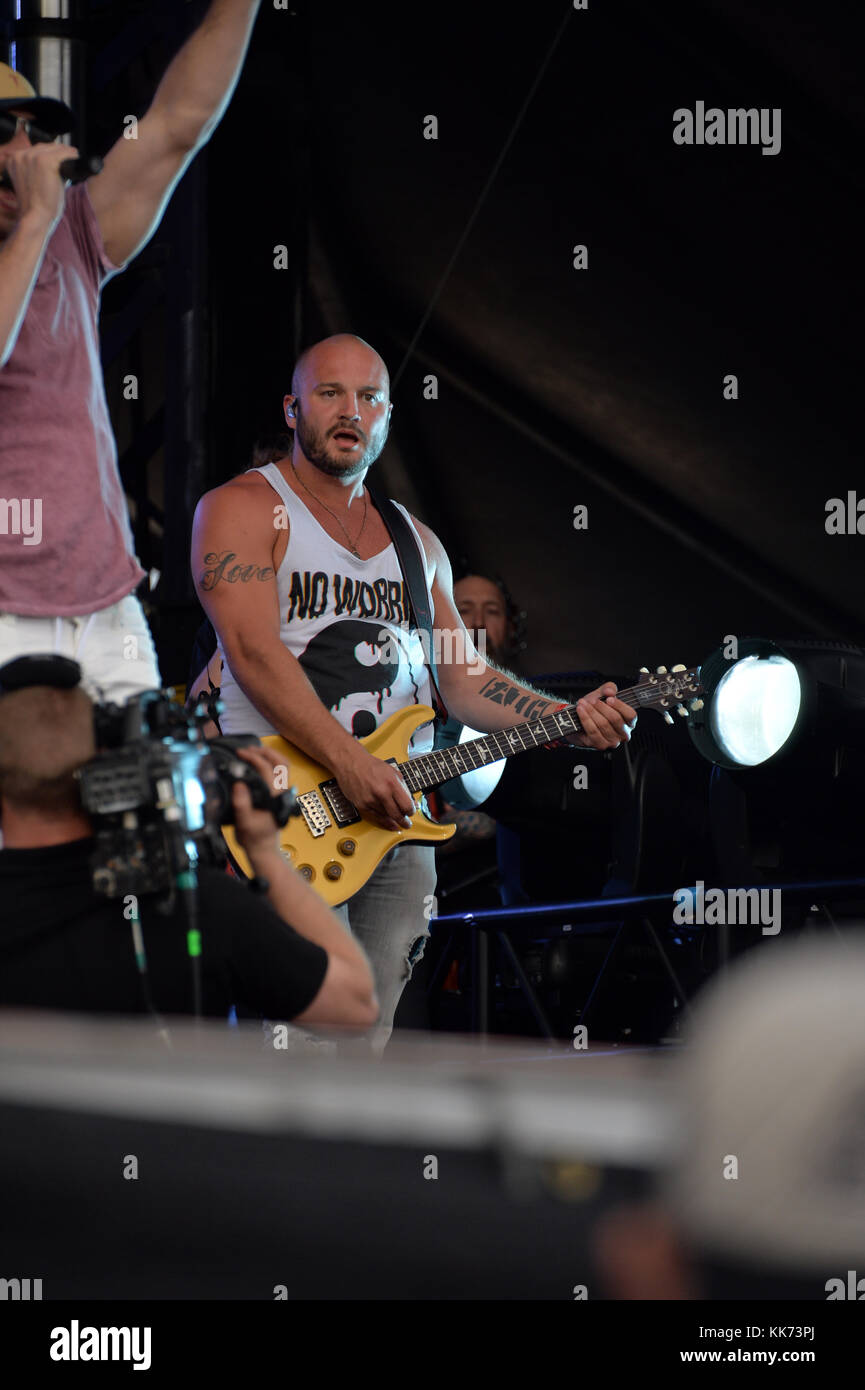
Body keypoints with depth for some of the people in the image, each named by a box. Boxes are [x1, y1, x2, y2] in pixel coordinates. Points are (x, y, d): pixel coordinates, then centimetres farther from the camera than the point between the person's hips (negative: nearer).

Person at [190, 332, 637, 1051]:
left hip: (399, 816, 6)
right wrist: (350, 763, -24)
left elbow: (466, 678, 19)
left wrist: (571, 719, 2)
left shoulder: (415, 541, 21)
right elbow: (253, 650, -14)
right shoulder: (243, 507, 0)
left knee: (369, 1041, 4)